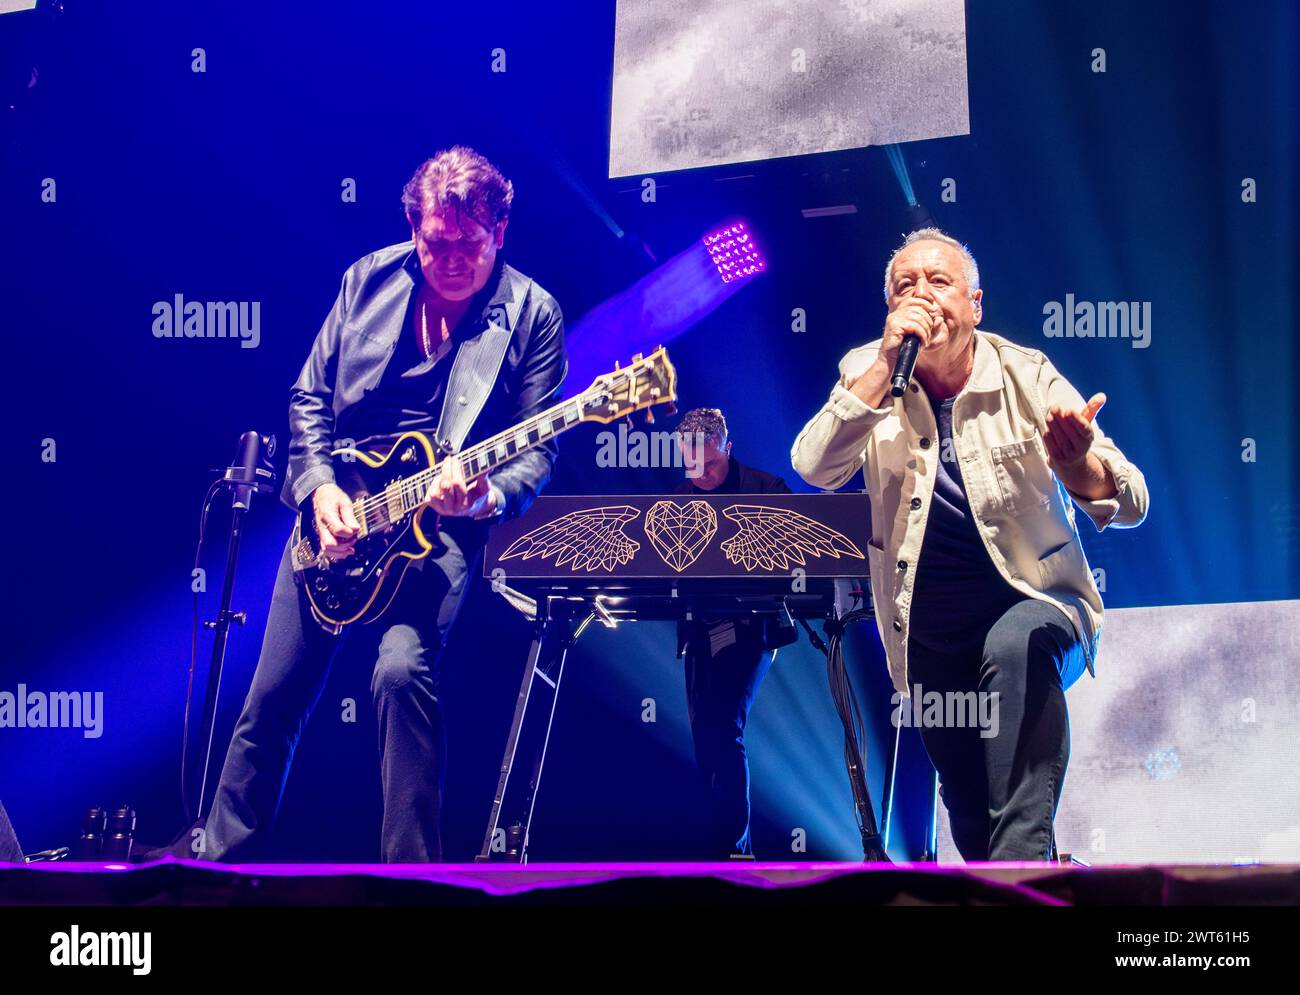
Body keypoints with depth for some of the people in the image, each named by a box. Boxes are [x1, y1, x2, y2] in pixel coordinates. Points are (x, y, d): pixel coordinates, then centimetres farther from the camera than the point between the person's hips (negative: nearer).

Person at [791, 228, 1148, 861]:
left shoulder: (1027, 376, -10)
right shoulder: (869, 374, -3)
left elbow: (1130, 504, -19)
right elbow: (814, 471, -21)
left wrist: (1076, 465, -43)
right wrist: (887, 364, -28)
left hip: (1034, 604, -3)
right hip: (930, 636, 3)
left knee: (1014, 646, -37)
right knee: (971, 822, 8)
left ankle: (1021, 858, -36)